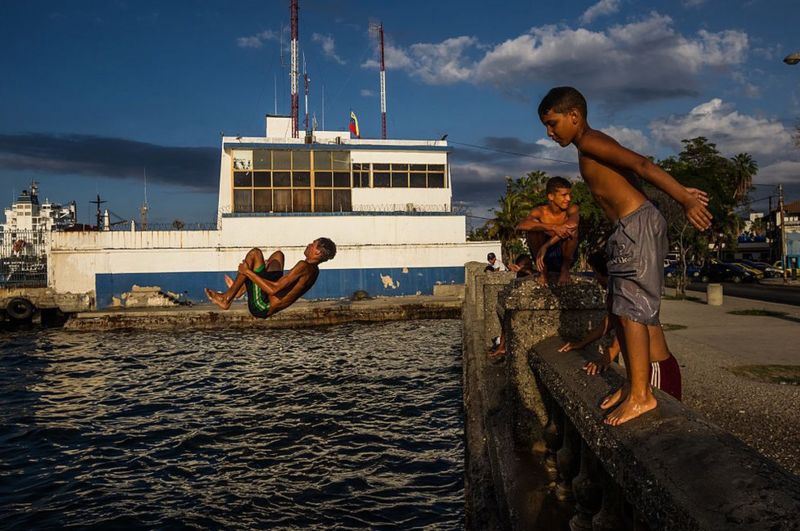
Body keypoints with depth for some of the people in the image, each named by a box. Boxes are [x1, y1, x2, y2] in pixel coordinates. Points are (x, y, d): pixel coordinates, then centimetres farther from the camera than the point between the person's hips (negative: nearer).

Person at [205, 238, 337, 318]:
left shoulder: (304, 266, -22)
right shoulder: (314, 271, 7)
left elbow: (274, 290, -27)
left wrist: (248, 272, -19)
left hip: (261, 307, -9)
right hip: (268, 309, 9)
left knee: (255, 253, -9)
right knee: (278, 255, 19)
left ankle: (227, 299, 0)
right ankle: (240, 290, 18)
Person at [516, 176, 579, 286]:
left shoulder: (572, 209, -10)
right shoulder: (540, 211, -11)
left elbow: (573, 223, -35)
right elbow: (521, 225, -32)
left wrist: (545, 246, -43)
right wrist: (553, 228, -43)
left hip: (564, 256, 0)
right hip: (544, 257, 0)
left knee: (571, 229, -26)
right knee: (532, 228, -23)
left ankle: (565, 268, -6)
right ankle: (542, 269, -8)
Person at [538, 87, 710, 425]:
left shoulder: (590, 143, -11)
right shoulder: (593, 148, 21)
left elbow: (641, 165, -19)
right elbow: (634, 172, 18)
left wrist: (685, 200, -24)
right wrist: (682, 192, 14)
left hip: (637, 225, -10)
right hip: (631, 228, 10)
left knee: (630, 309, -10)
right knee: (620, 309, 13)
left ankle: (641, 395, -5)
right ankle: (633, 382, 21)